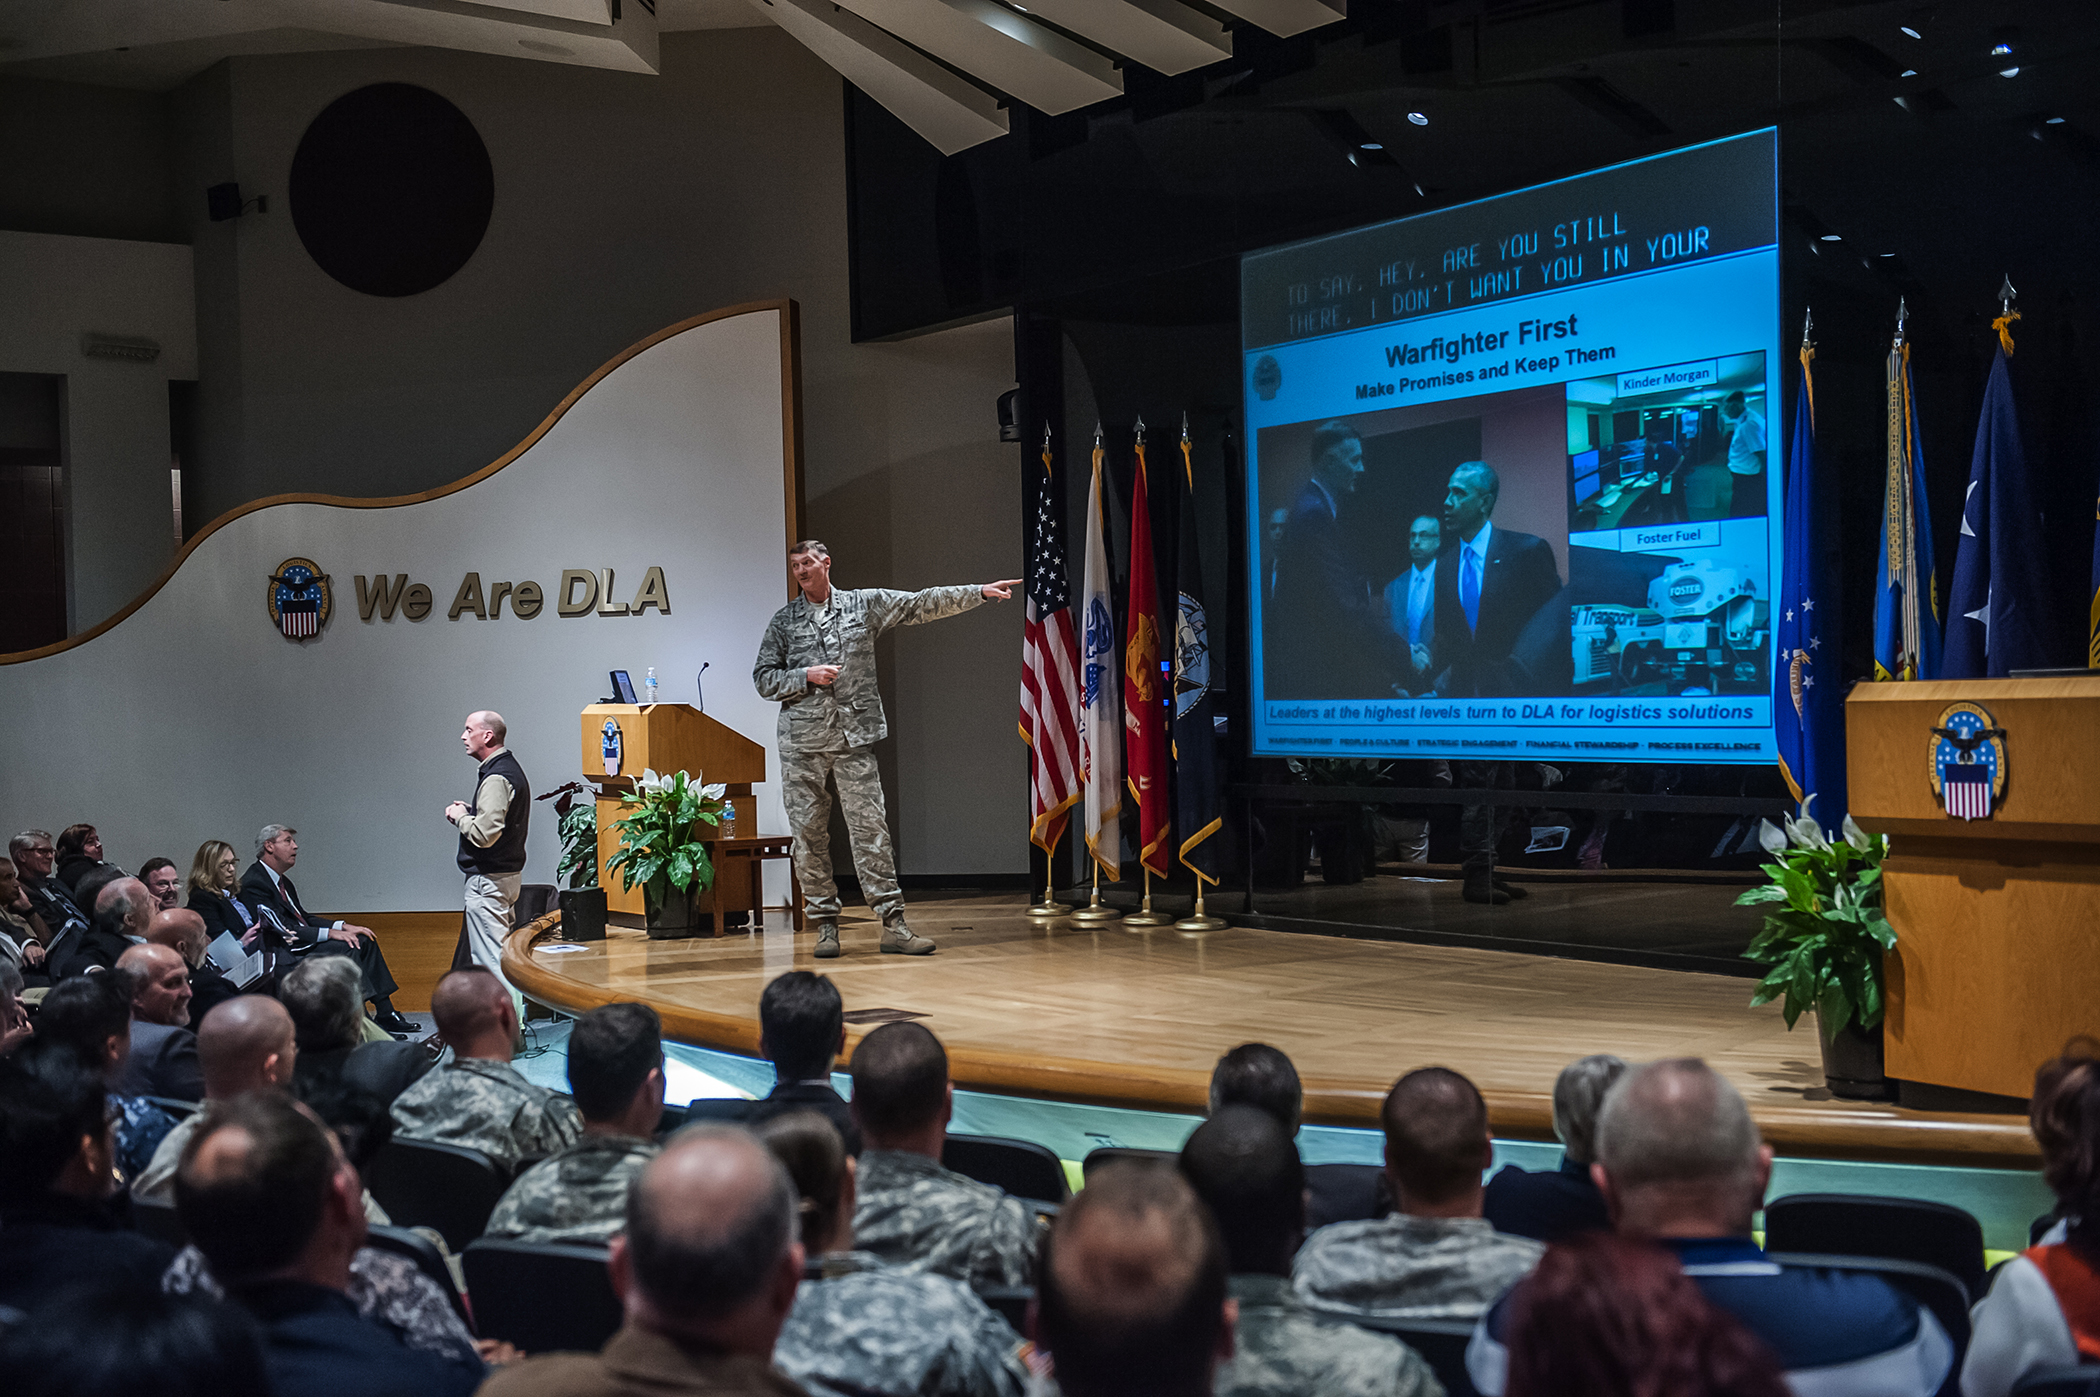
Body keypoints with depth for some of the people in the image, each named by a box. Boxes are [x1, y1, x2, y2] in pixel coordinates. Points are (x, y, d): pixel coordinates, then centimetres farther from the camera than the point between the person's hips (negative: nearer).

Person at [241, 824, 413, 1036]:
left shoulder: (282, 881, 17)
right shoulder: (253, 884, -15)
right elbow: (283, 931, -22)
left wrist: (343, 926, 3)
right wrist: (330, 933, -24)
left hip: (302, 943, 10)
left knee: (364, 940, 4)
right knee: (345, 948, -27)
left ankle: (385, 1015, 0)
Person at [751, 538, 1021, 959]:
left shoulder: (865, 604, 7)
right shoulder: (784, 621, 9)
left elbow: (923, 603, 5)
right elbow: (763, 678, 8)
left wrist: (981, 592, -1)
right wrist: (806, 676, -8)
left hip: (854, 737, -1)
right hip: (802, 741, 1)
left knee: (871, 829, -5)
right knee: (809, 835, 1)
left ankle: (892, 923, -4)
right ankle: (825, 924, 11)